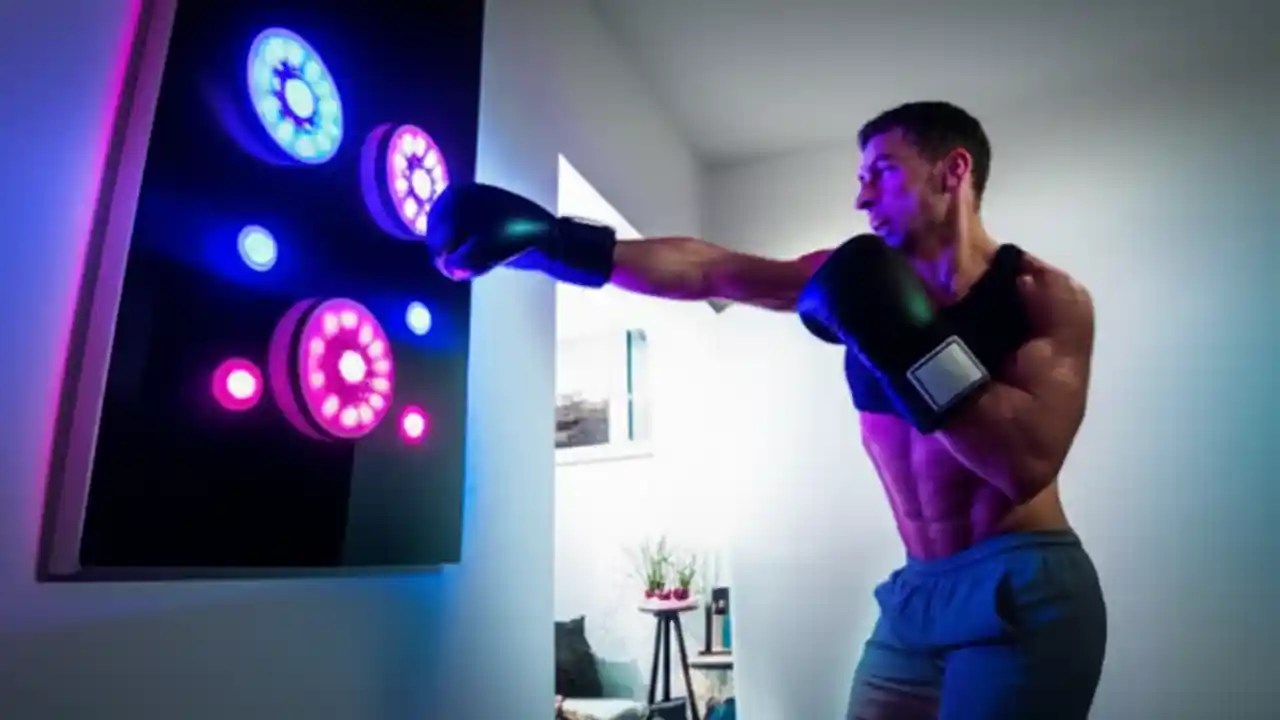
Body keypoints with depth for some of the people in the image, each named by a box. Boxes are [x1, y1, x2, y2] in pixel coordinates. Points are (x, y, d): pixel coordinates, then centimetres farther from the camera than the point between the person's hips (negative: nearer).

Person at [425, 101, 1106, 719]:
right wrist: (553, 241, -14)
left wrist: (905, 342, -25)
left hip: (1024, 590, -4)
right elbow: (709, 271, -7)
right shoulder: (867, 280, 2)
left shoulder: (1045, 294, -8)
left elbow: (1028, 462, -22)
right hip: (915, 591, 4)